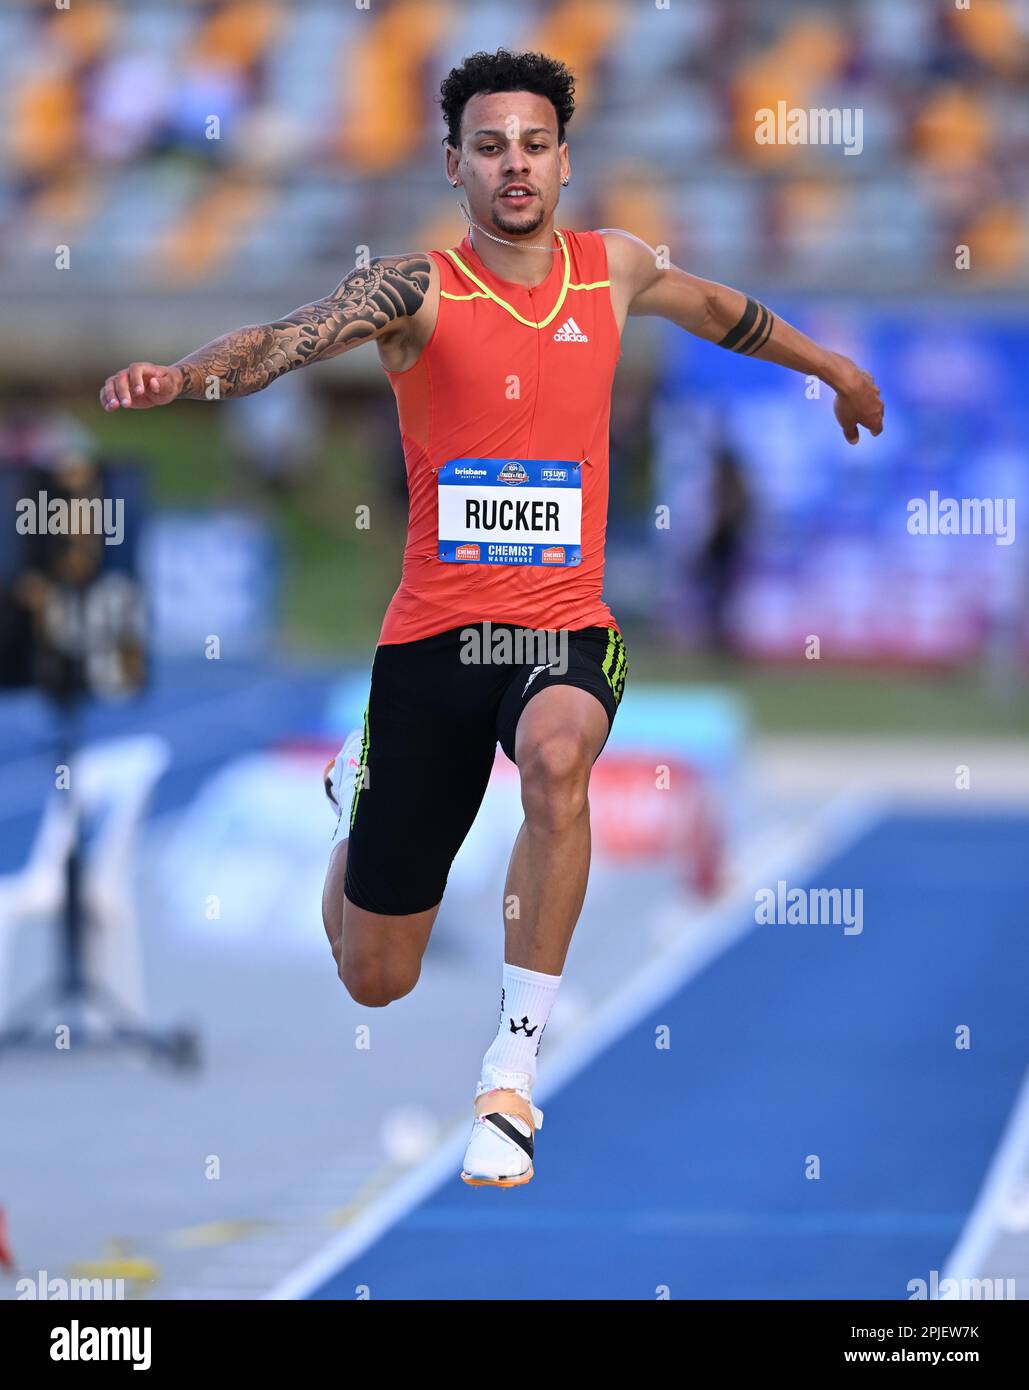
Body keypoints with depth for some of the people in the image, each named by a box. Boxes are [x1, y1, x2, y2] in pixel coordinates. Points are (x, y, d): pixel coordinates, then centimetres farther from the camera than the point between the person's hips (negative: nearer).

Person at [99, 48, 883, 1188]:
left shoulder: (613, 269, 6)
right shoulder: (420, 291, -7)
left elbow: (718, 311, 28)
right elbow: (295, 335, -25)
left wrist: (829, 367, 44)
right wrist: (182, 375, -45)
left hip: (564, 630, 1)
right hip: (434, 632, -1)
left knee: (557, 755, -38)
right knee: (375, 981, 8)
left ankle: (511, 1081, -27)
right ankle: (358, 792, 48)